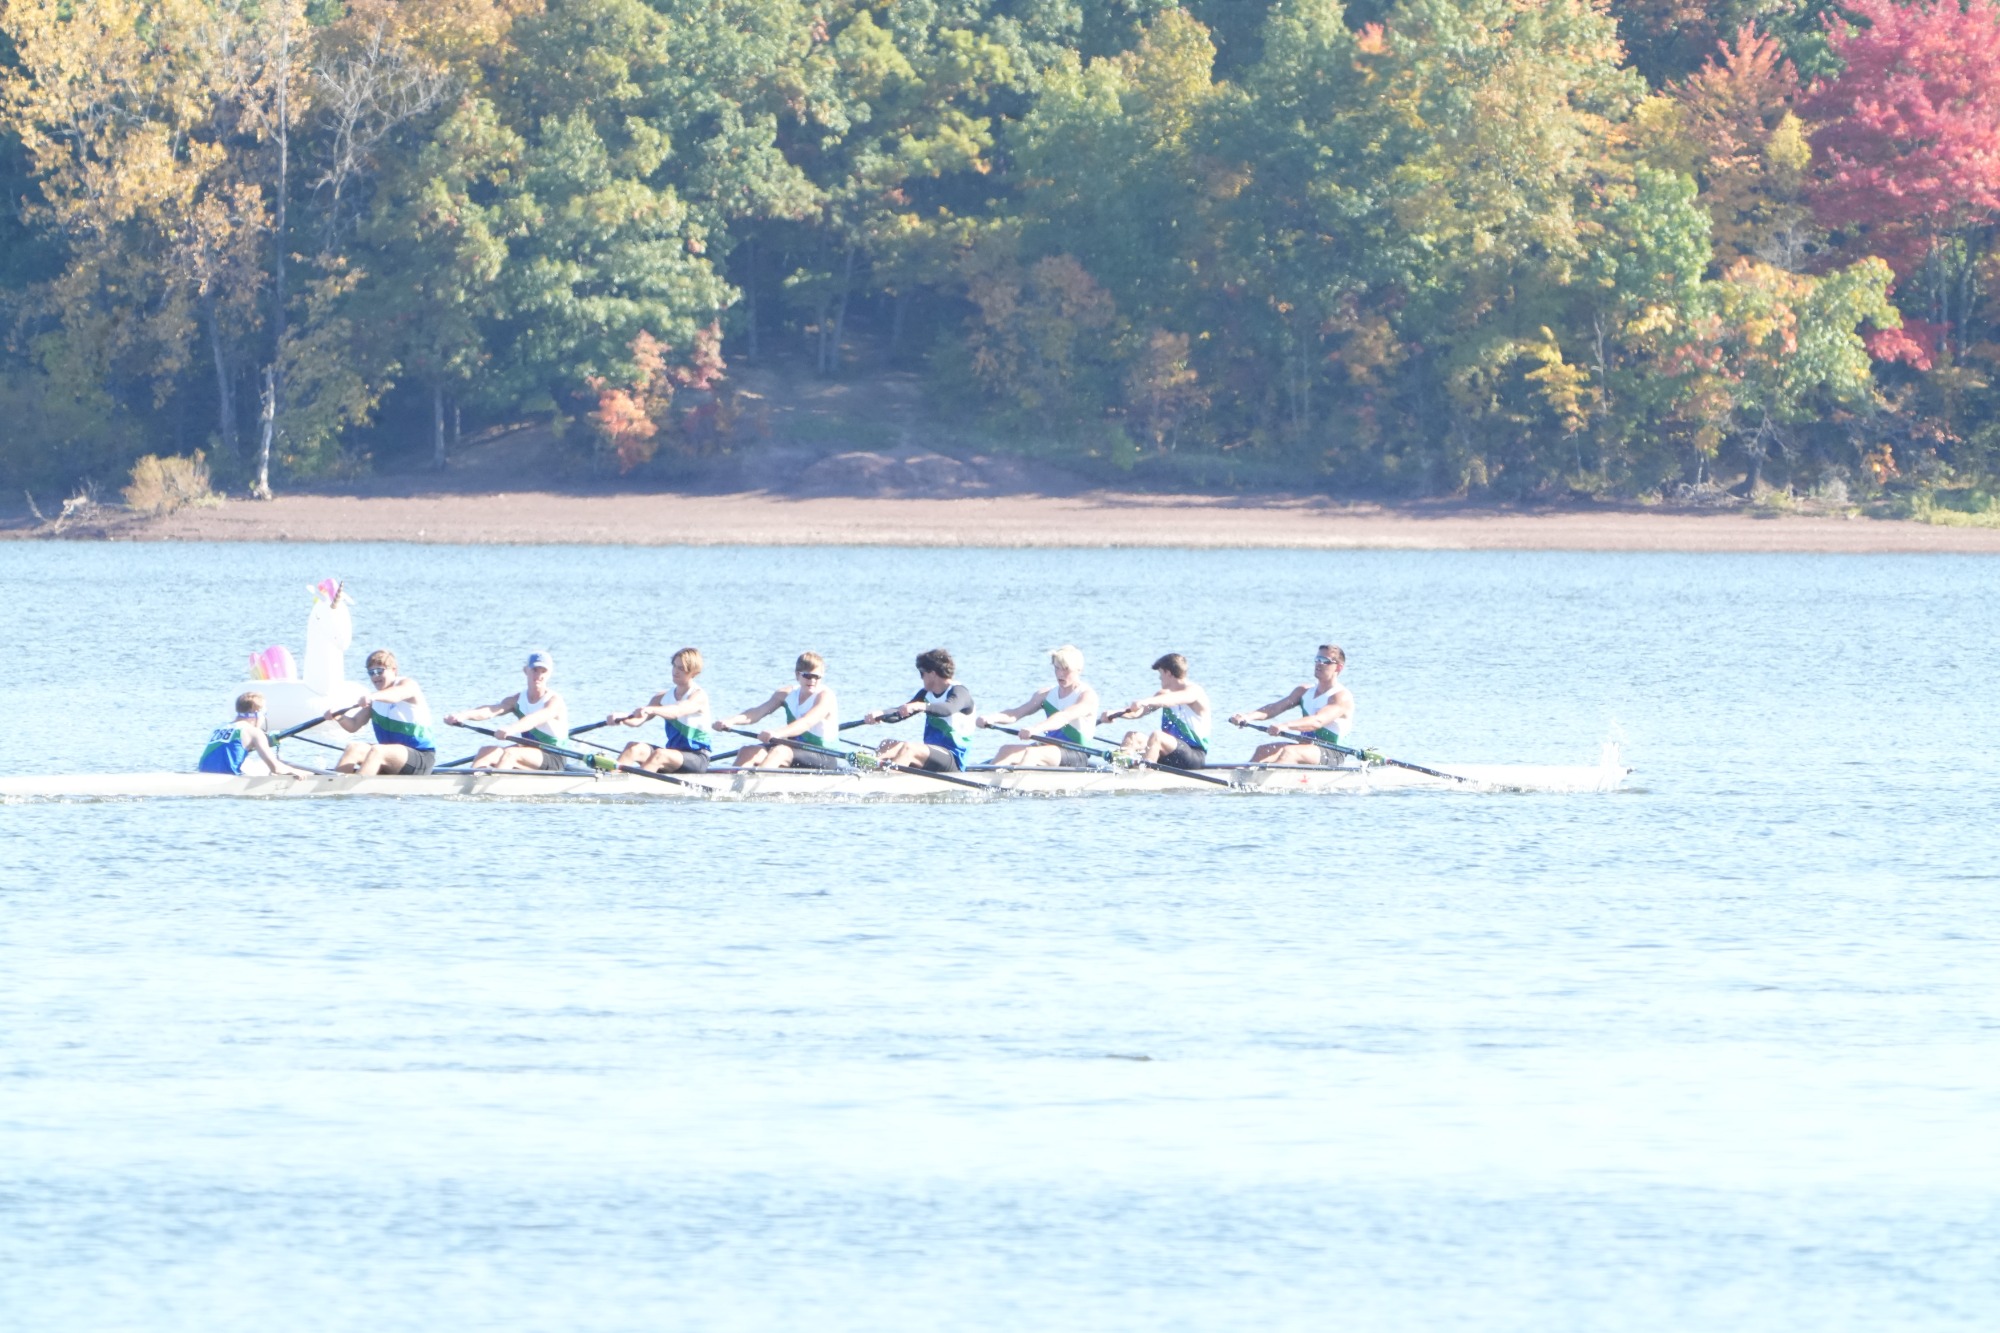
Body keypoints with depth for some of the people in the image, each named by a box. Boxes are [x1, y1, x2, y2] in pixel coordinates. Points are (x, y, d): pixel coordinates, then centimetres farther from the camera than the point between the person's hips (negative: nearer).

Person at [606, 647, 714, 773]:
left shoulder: (699, 696, -9)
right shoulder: (664, 696, 11)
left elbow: (677, 711, -31)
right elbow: (638, 720, -1)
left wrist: (651, 710, -50)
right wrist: (621, 717, -25)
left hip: (697, 759, -6)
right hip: (673, 753, 6)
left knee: (659, 754, -35)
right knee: (634, 748, -19)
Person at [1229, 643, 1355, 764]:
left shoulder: (1343, 696, -9)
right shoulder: (1305, 691, 15)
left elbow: (1318, 721, -25)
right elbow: (1276, 708, 3)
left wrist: (1285, 726, -41)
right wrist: (1248, 716, -17)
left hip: (1331, 756, -7)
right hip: (1305, 749, 7)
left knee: (1289, 752, -33)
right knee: (1263, 751, -16)